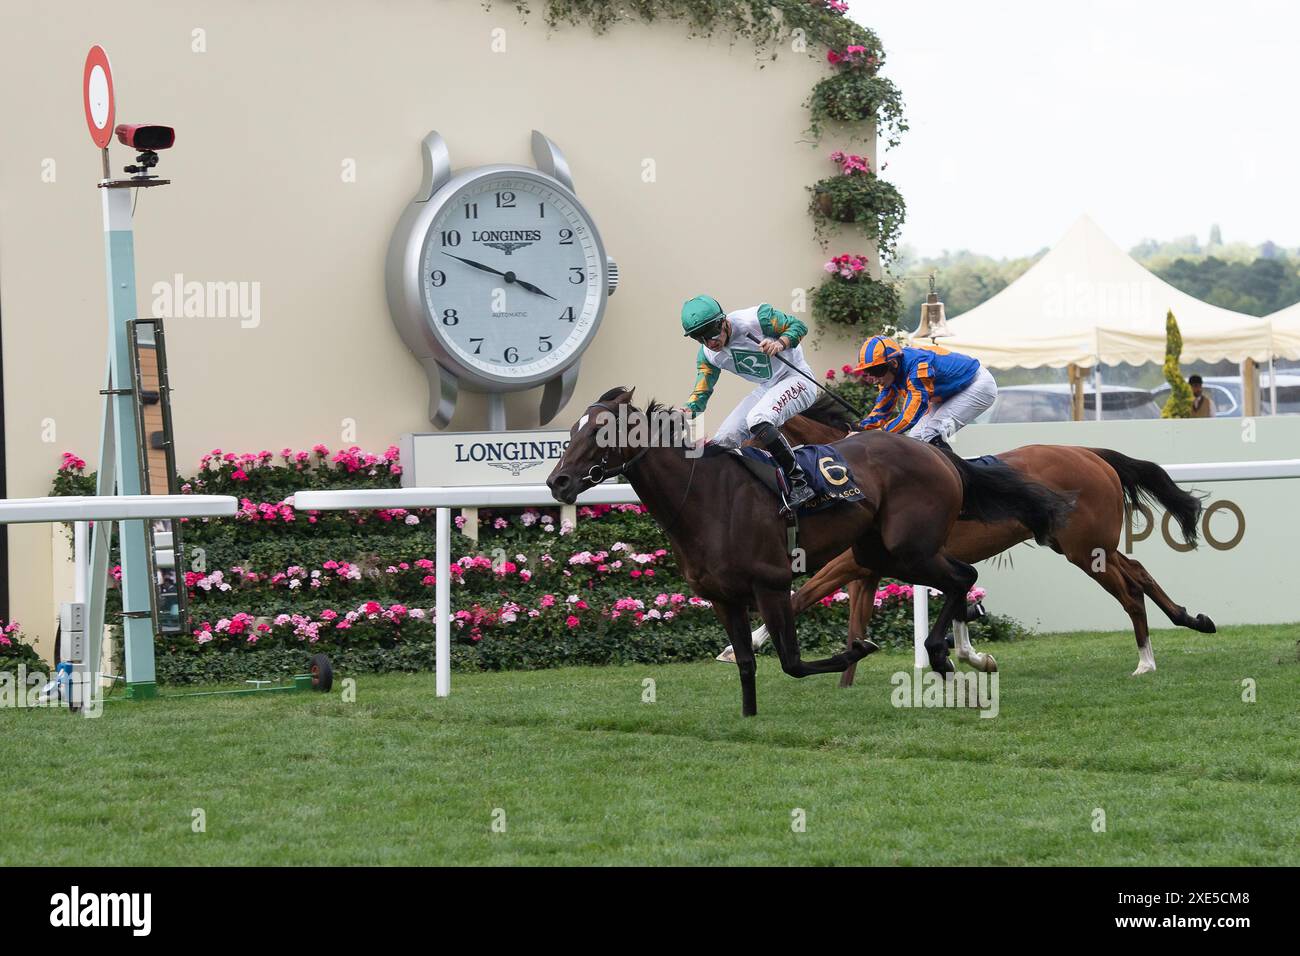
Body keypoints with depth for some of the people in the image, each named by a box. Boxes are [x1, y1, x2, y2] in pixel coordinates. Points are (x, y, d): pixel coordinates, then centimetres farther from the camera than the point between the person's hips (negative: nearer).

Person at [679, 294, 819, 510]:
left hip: (796, 379, -8)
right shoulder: (708, 355, -6)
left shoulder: (757, 318, -25)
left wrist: (780, 343, -35)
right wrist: (687, 411, -28)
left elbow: (798, 326, -14)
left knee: (757, 420, -33)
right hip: (766, 388, 8)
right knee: (724, 440, -2)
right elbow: (701, 393, -6)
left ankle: (799, 484, -28)